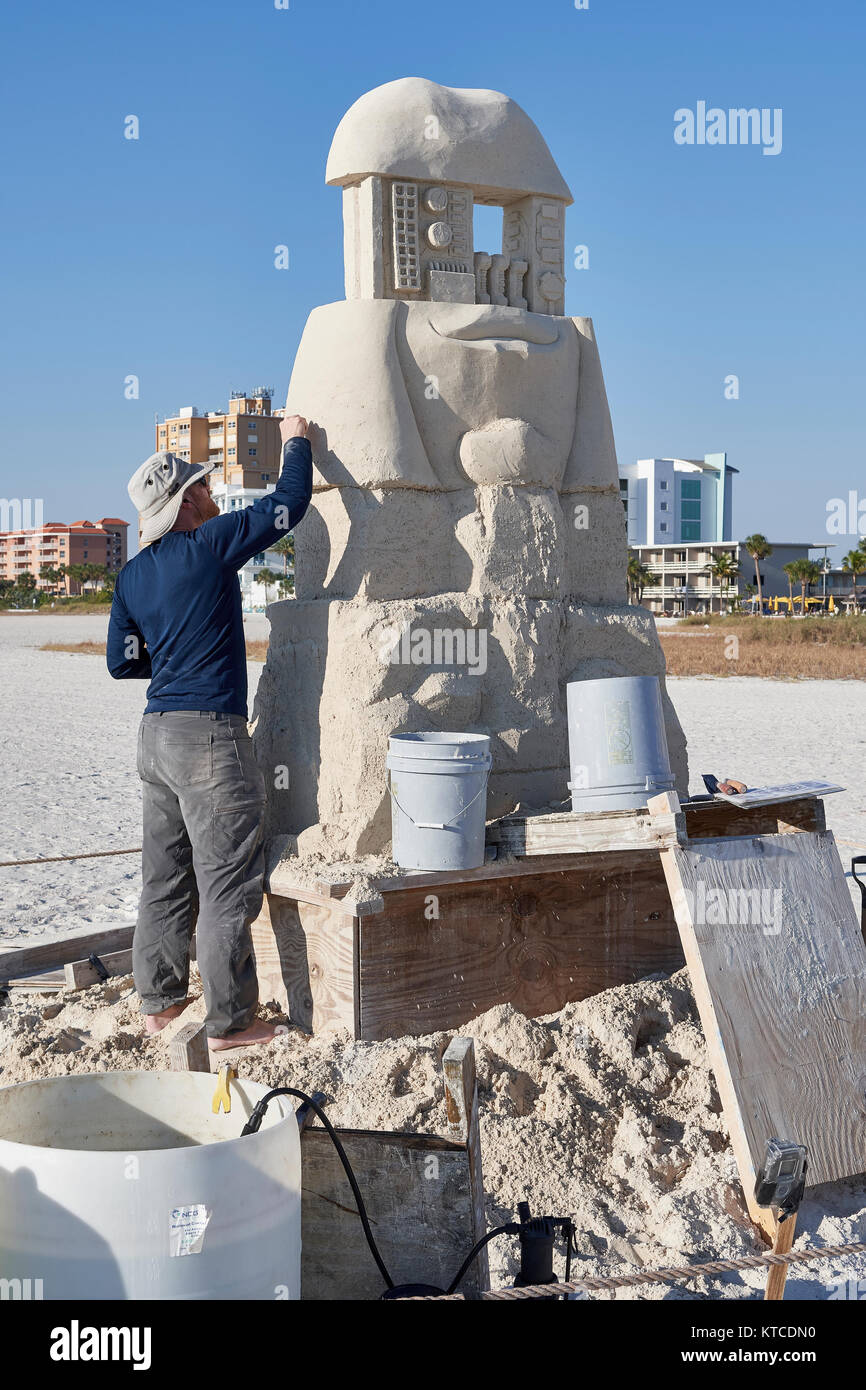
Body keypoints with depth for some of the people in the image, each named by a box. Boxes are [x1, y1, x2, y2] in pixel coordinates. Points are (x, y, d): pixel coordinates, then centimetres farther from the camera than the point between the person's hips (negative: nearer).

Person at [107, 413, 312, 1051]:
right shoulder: (211, 545, -11)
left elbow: (122, 661, 11)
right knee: (227, 884, -1)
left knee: (166, 877, 16)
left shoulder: (132, 576, 10)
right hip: (211, 735, -8)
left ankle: (160, 1002, 26)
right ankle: (229, 1021, 6)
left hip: (156, 734, 8)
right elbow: (290, 502, -5)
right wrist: (296, 441, 12)